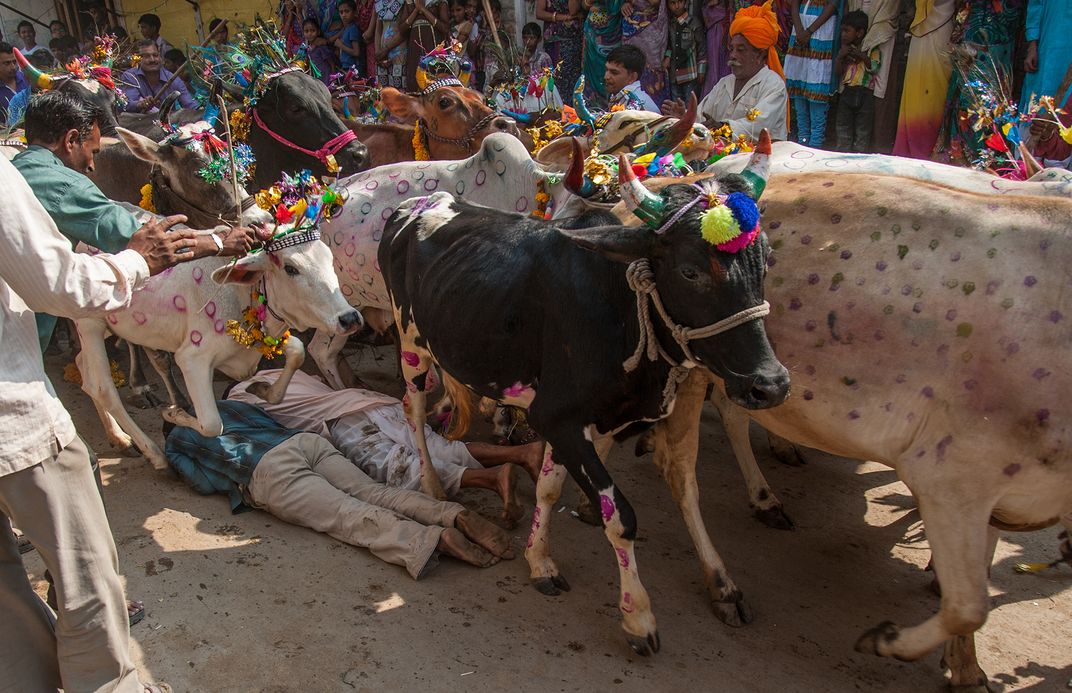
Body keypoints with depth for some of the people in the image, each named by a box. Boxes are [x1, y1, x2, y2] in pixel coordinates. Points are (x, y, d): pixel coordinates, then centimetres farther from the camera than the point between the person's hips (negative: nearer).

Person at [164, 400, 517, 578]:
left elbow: (206, 482, 13)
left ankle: (429, 540, -46)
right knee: (376, 495, -9)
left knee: (350, 517, -22)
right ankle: (454, 515, -33)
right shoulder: (229, 403, 40)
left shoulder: (175, 441, 26)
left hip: (269, 471, -5)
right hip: (307, 439, 6)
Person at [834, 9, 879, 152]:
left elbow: (874, 68, -12)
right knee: (843, 128, 8)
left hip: (864, 93, -4)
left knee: (862, 130, 2)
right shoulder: (845, 49, 11)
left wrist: (862, 56, -17)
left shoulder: (872, 49, -2)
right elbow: (839, 72, 7)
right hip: (846, 92, 4)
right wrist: (839, 57, -8)